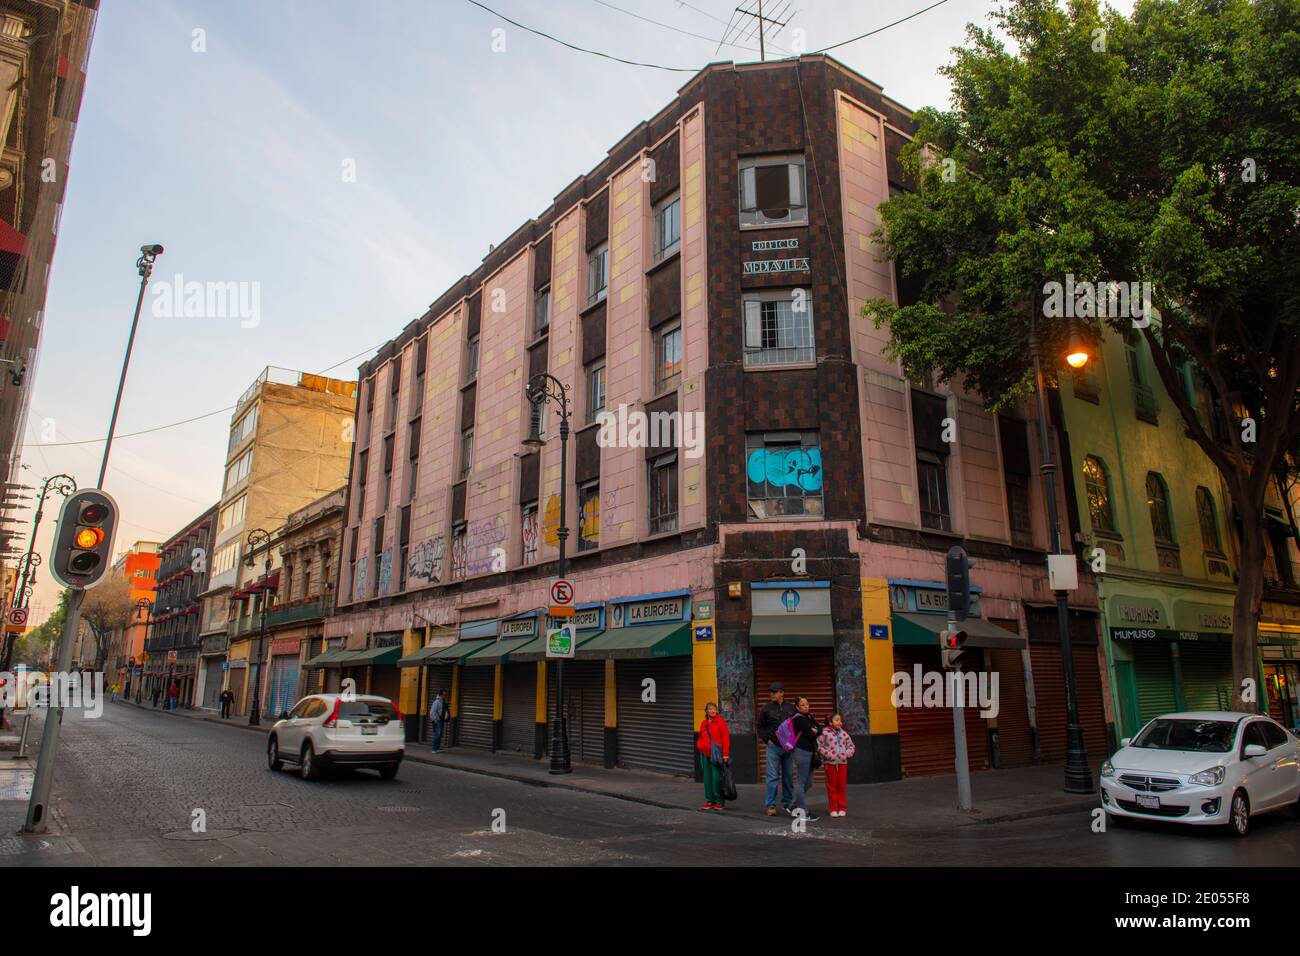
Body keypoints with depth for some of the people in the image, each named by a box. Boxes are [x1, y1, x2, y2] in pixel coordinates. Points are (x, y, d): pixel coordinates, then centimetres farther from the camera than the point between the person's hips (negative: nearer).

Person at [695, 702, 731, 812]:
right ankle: (709, 801, 19)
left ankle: (719, 802, 4)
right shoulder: (703, 723, 13)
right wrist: (699, 744, 7)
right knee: (707, 778, 9)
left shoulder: (720, 721, -4)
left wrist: (725, 754, -12)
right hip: (705, 754, 6)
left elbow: (726, 738, -7)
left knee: (717, 778, -7)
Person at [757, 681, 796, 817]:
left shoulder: (791, 708, 7)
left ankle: (787, 803, 19)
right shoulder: (766, 708, 0)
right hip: (773, 746, -3)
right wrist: (767, 740, -2)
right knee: (772, 777, -5)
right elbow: (760, 727, 7)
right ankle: (771, 805, -1)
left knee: (788, 776, 8)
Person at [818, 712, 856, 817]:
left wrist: (847, 754, -2)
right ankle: (833, 809, 13)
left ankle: (842, 808, 18)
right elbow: (819, 746, -5)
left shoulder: (844, 733, 8)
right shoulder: (825, 733, -5)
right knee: (832, 786, 3)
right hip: (830, 763, -3)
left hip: (842, 762, 3)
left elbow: (852, 746, 14)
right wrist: (827, 754, -14)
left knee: (842, 786, 7)